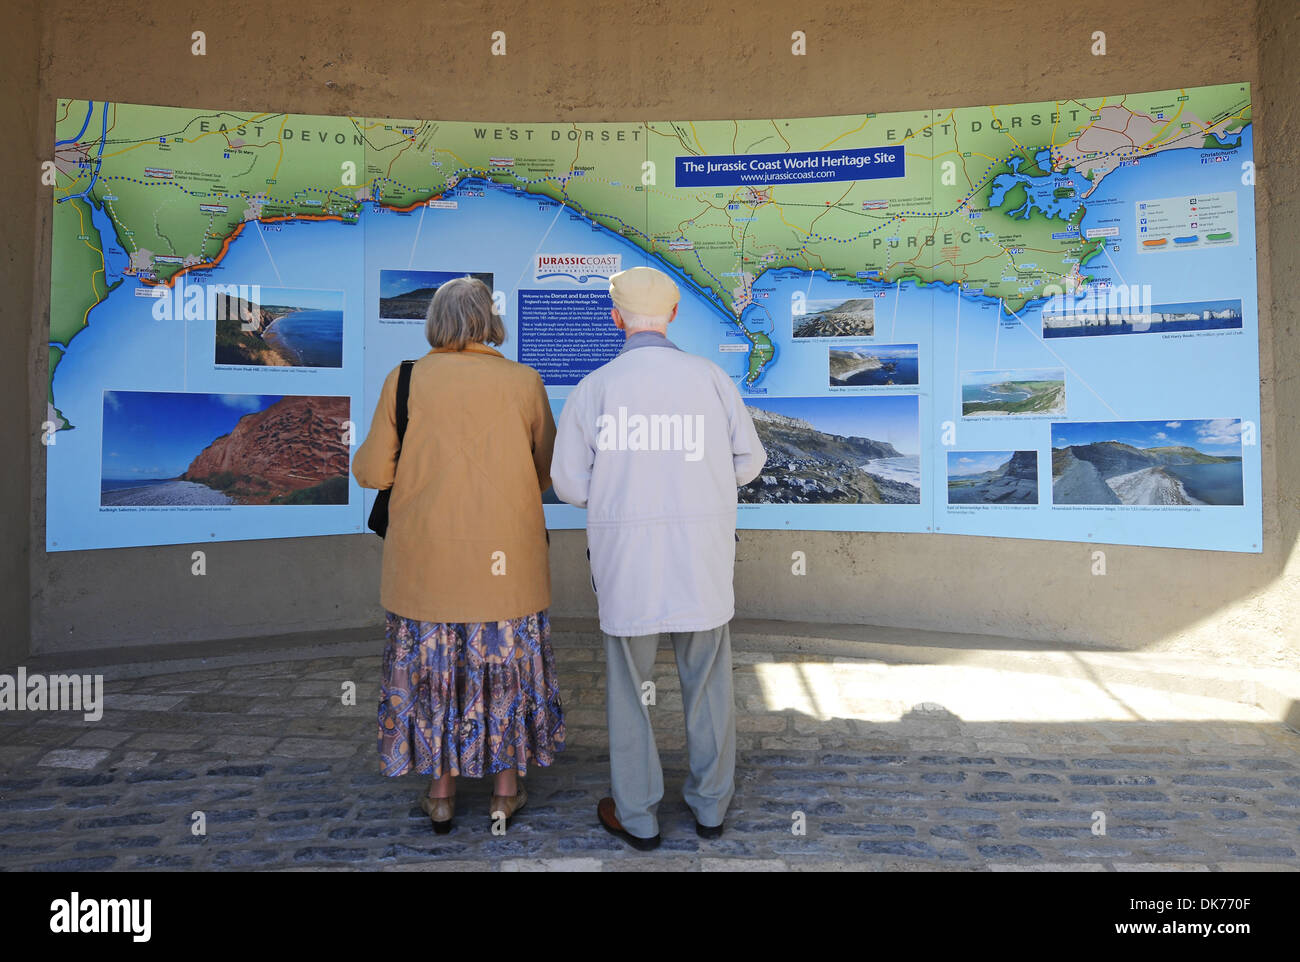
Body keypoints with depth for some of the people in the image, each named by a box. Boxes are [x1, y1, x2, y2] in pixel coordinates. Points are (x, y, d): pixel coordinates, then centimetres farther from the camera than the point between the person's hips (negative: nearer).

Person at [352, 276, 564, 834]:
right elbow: (548, 473, 1)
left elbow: (374, 473, -3)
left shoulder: (405, 381, -5)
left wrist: (362, 455, 19)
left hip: (428, 557, 0)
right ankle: (506, 790, 26)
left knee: (434, 665, 16)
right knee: (508, 666, 15)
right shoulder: (524, 382, -5)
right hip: (506, 557, 0)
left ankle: (441, 793, 27)